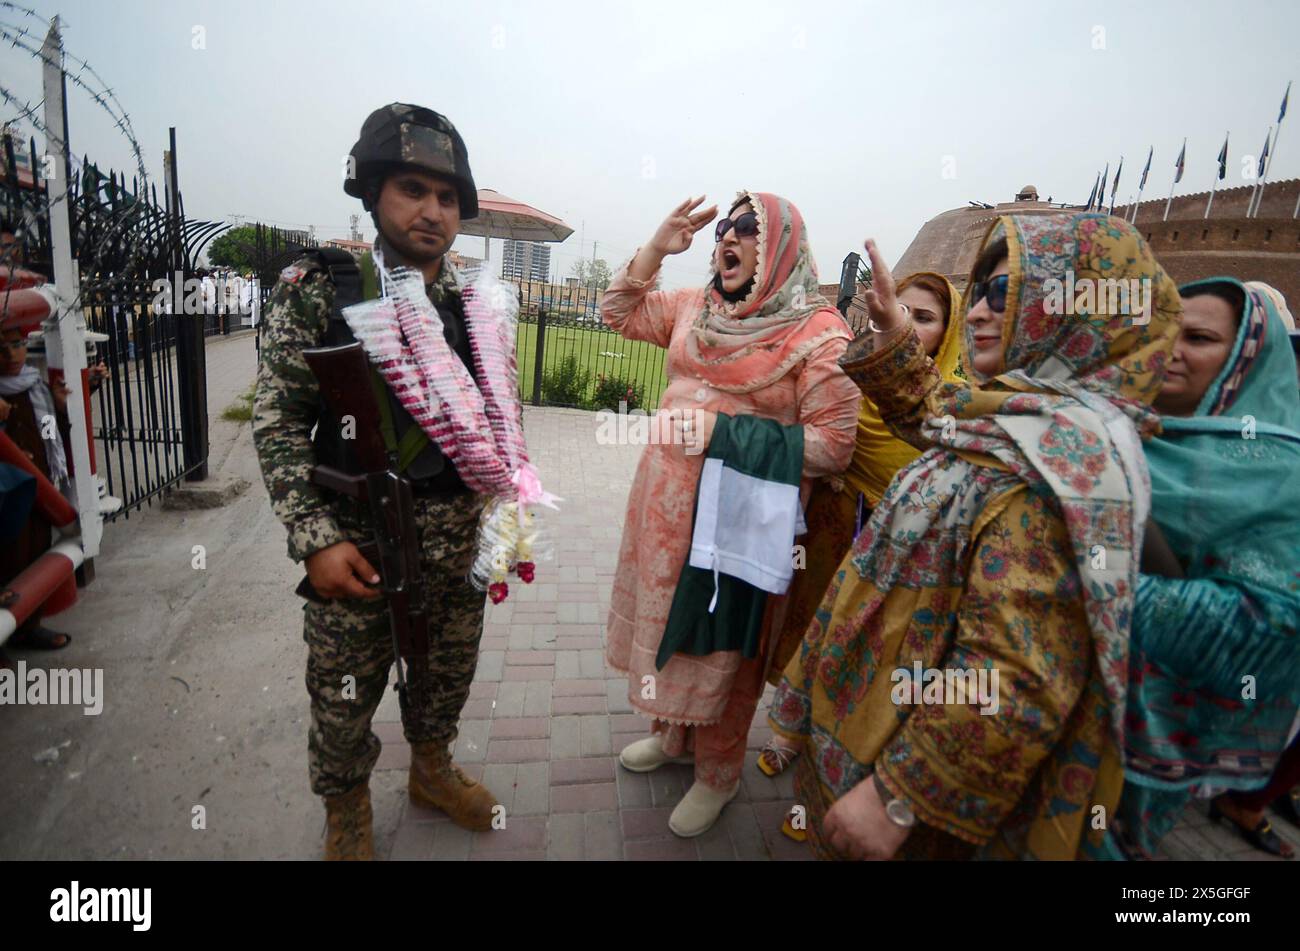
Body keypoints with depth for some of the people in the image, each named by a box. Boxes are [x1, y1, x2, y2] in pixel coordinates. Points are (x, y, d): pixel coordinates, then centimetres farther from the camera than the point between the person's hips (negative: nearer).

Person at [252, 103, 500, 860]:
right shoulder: (316, 289, -6)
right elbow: (279, 422, -8)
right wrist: (316, 538, -15)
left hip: (458, 527, 4)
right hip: (356, 532, -3)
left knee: (450, 667, 19)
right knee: (344, 688, 12)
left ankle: (432, 770, 47)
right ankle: (347, 813, 41)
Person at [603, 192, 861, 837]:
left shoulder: (817, 331, -12)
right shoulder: (696, 308, 7)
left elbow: (833, 444, -16)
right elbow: (619, 312, 18)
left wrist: (721, 430, -21)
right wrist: (657, 248, 3)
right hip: (665, 504, 6)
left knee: (723, 645, 10)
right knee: (668, 623, 20)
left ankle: (718, 773, 36)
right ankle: (673, 736, 46)